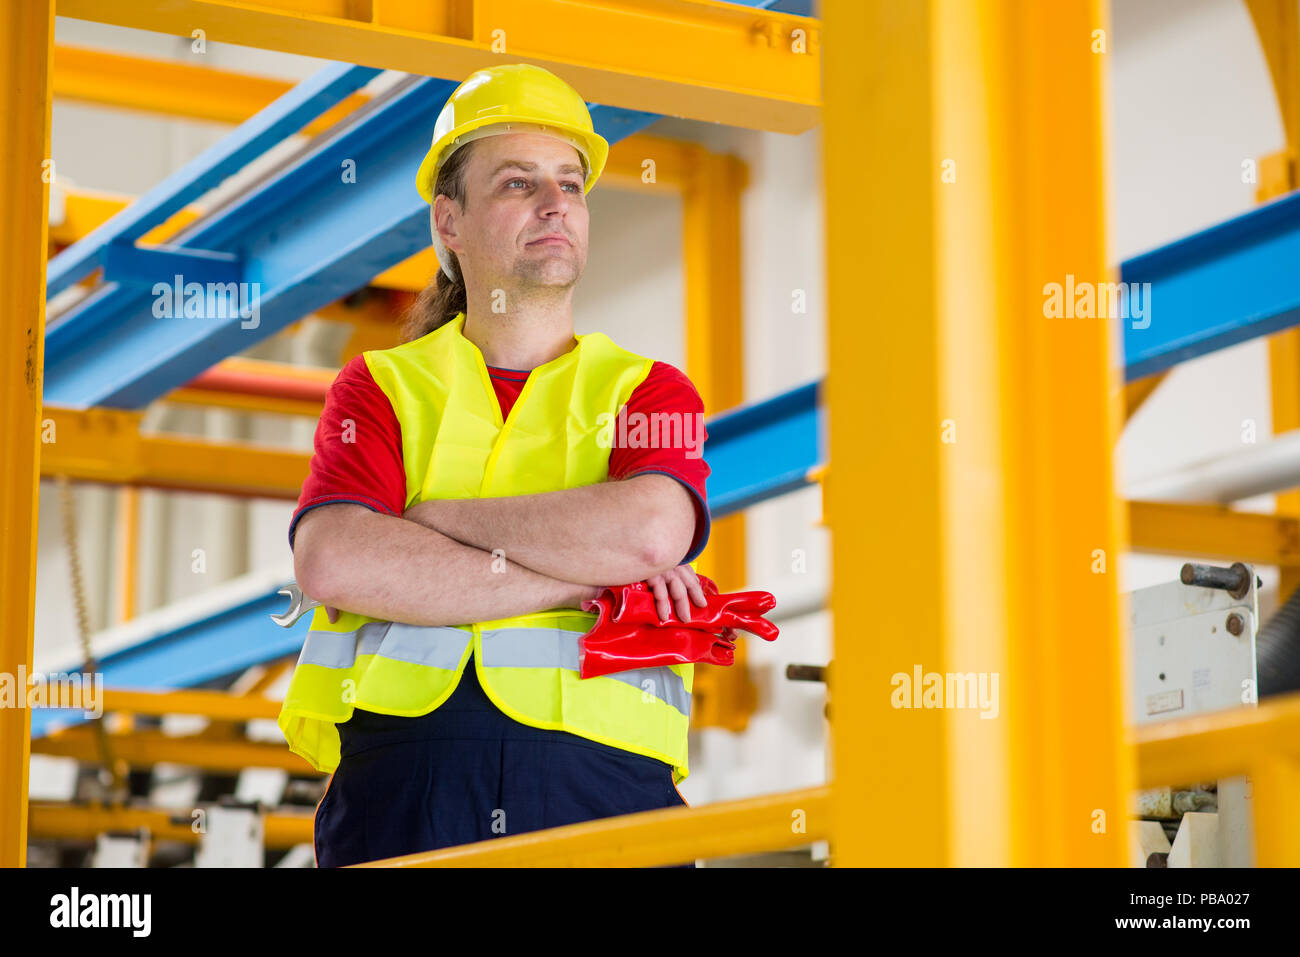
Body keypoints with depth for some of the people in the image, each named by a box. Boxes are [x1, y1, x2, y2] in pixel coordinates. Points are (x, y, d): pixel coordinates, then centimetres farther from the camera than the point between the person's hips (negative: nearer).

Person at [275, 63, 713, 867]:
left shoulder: (649, 393, 15)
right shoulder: (381, 388, 15)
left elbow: (650, 531, -8)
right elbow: (333, 563, -5)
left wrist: (431, 517, -2)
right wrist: (578, 581, -6)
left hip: (600, 778, 0)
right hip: (400, 776, 0)